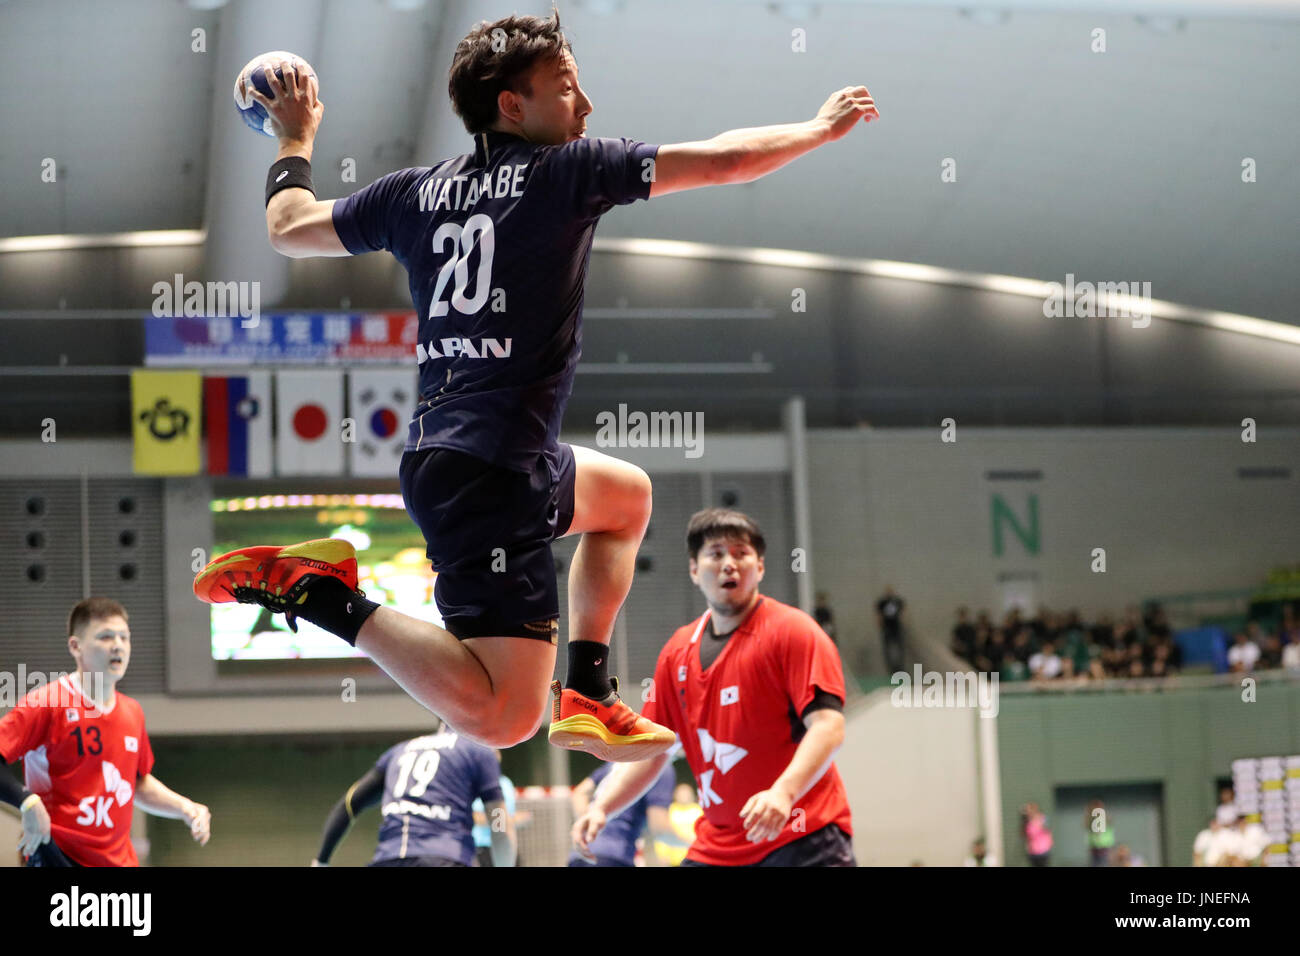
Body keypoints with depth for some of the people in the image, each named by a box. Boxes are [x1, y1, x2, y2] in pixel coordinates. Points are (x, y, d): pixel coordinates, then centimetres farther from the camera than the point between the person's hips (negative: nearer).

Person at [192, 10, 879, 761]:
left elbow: (289, 229, 22)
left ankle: (587, 696, 31)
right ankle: (328, 598, -16)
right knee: (502, 717, -15)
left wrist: (297, 140, 39)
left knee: (626, 495, 34)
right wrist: (822, 128, 14)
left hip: (438, 451, 9)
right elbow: (723, 160, -2)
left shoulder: (418, 190, 10)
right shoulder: (566, 171, -5)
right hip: (493, 470, -9)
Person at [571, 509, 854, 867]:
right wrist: (601, 806, 3)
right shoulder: (677, 652, 12)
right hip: (715, 848, 6)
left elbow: (828, 727, -18)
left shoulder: (793, 631, -6)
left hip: (802, 840, -5)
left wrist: (783, 793, -33)